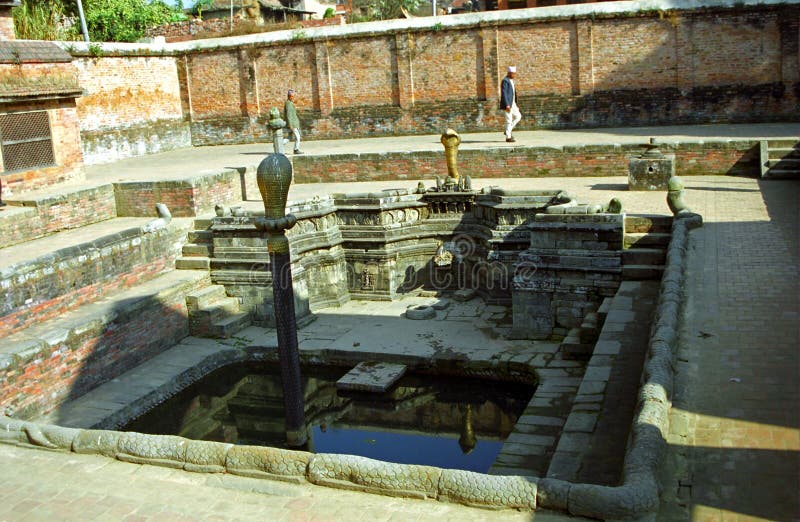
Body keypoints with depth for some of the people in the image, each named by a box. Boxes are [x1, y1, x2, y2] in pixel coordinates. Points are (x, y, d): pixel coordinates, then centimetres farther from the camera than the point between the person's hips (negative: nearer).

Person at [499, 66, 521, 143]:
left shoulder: (511, 81, 16)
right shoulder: (505, 81, -15)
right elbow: (503, 94, -21)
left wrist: (515, 104, 21)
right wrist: (507, 105, -25)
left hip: (512, 103, 10)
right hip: (507, 104, -10)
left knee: (518, 116, 10)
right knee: (509, 120, -5)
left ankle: (508, 131, 14)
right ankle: (508, 137, 2)